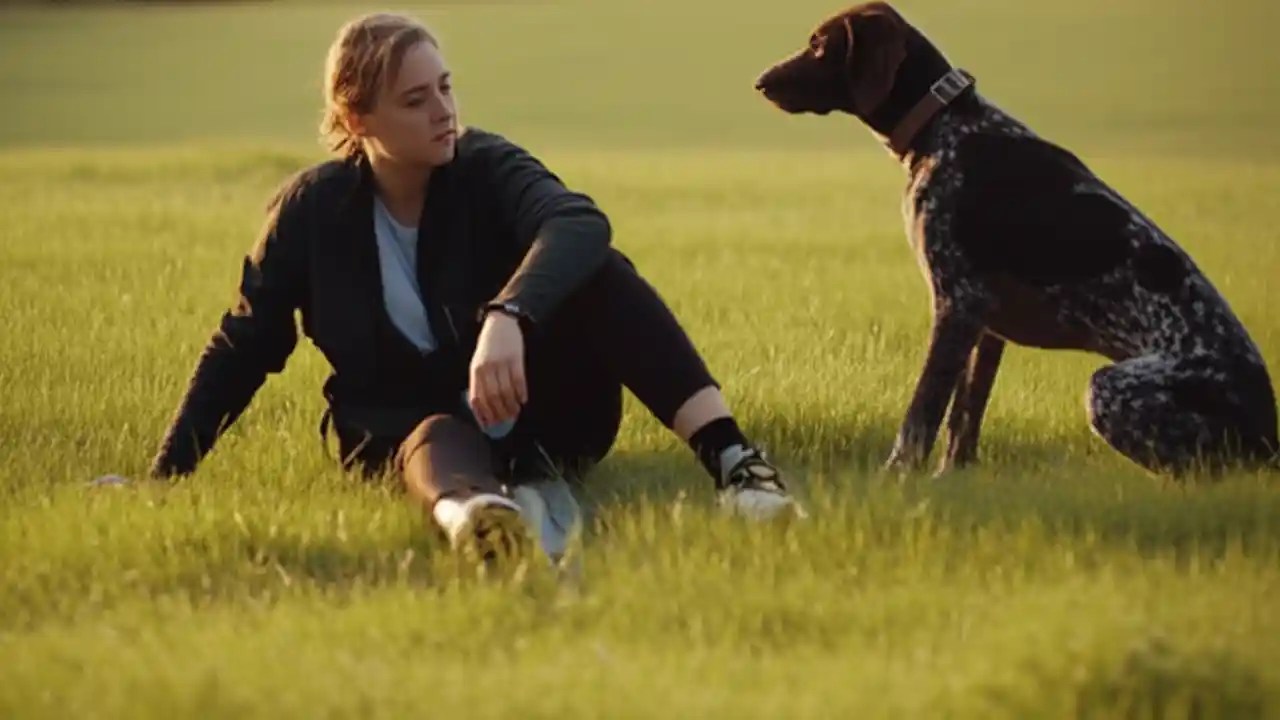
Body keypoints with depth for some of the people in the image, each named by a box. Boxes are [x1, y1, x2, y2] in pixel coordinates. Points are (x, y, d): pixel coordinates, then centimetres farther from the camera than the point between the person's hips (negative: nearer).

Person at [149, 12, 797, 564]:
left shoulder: (486, 169, -10)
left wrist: (508, 316, -53)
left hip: (533, 418, 1)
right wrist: (166, 477, -1)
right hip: (404, 430, -1)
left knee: (601, 274, -25)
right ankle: (472, 510, -80)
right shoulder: (313, 209, -6)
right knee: (436, 443, -39)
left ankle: (730, 461, -44)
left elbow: (580, 224, -33)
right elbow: (242, 349, 4)